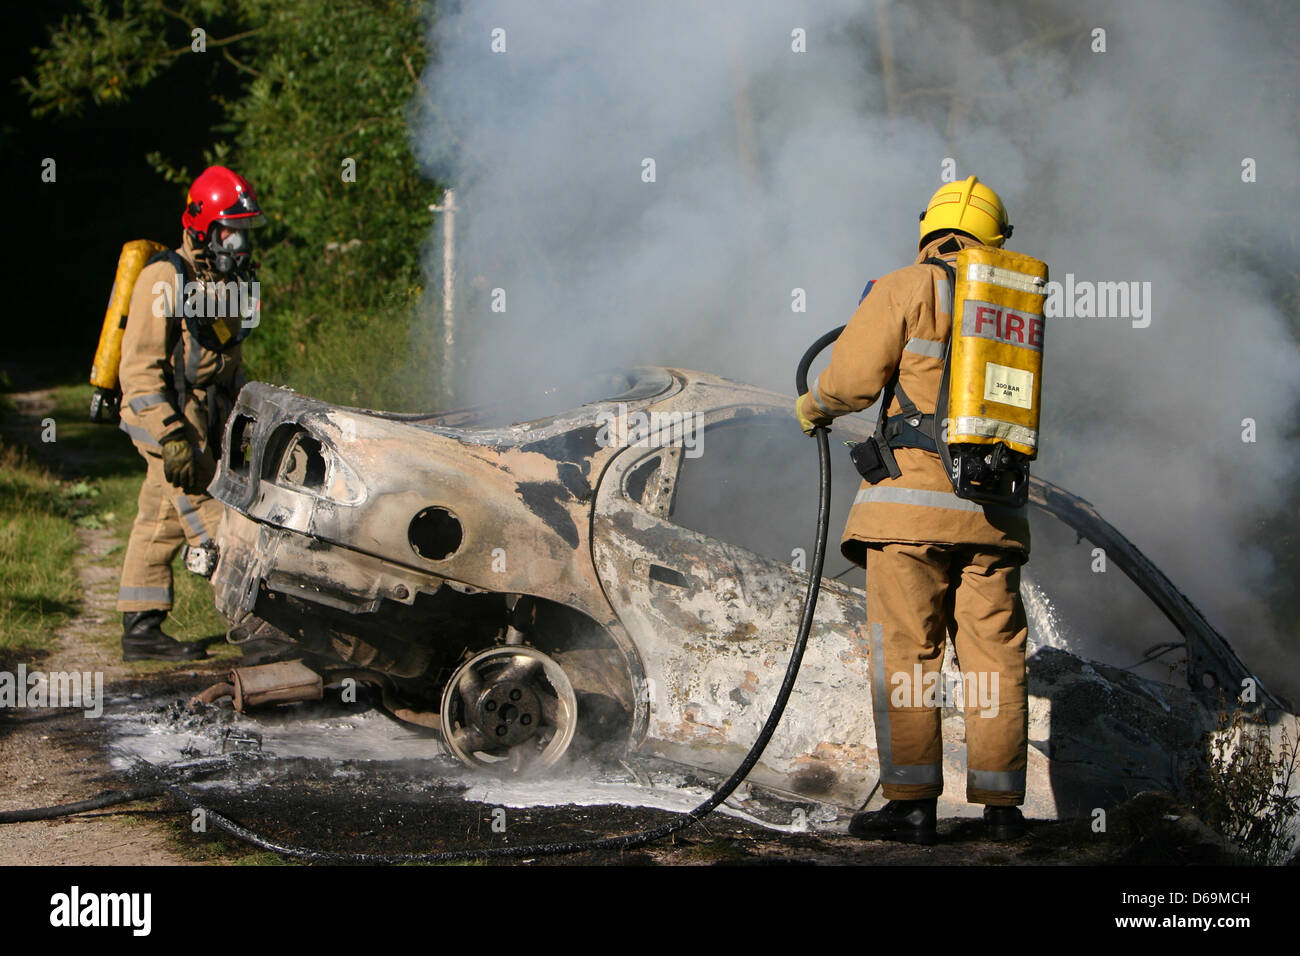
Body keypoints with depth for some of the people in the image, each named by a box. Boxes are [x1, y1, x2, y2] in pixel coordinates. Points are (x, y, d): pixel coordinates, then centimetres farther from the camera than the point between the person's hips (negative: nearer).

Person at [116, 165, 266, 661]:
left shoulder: (230, 279, 13)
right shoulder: (165, 278, -14)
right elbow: (139, 367, -18)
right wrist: (172, 436, -24)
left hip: (206, 422, 8)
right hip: (168, 418, -8)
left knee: (161, 523, 10)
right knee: (212, 520, -9)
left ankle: (141, 629, 14)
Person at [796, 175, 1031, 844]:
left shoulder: (907, 289, -2)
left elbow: (851, 378, -7)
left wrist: (813, 406, 15)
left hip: (912, 499, -4)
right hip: (993, 510, 4)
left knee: (904, 652, -2)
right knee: (994, 654, 7)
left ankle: (911, 802, -5)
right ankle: (1000, 805, 7)